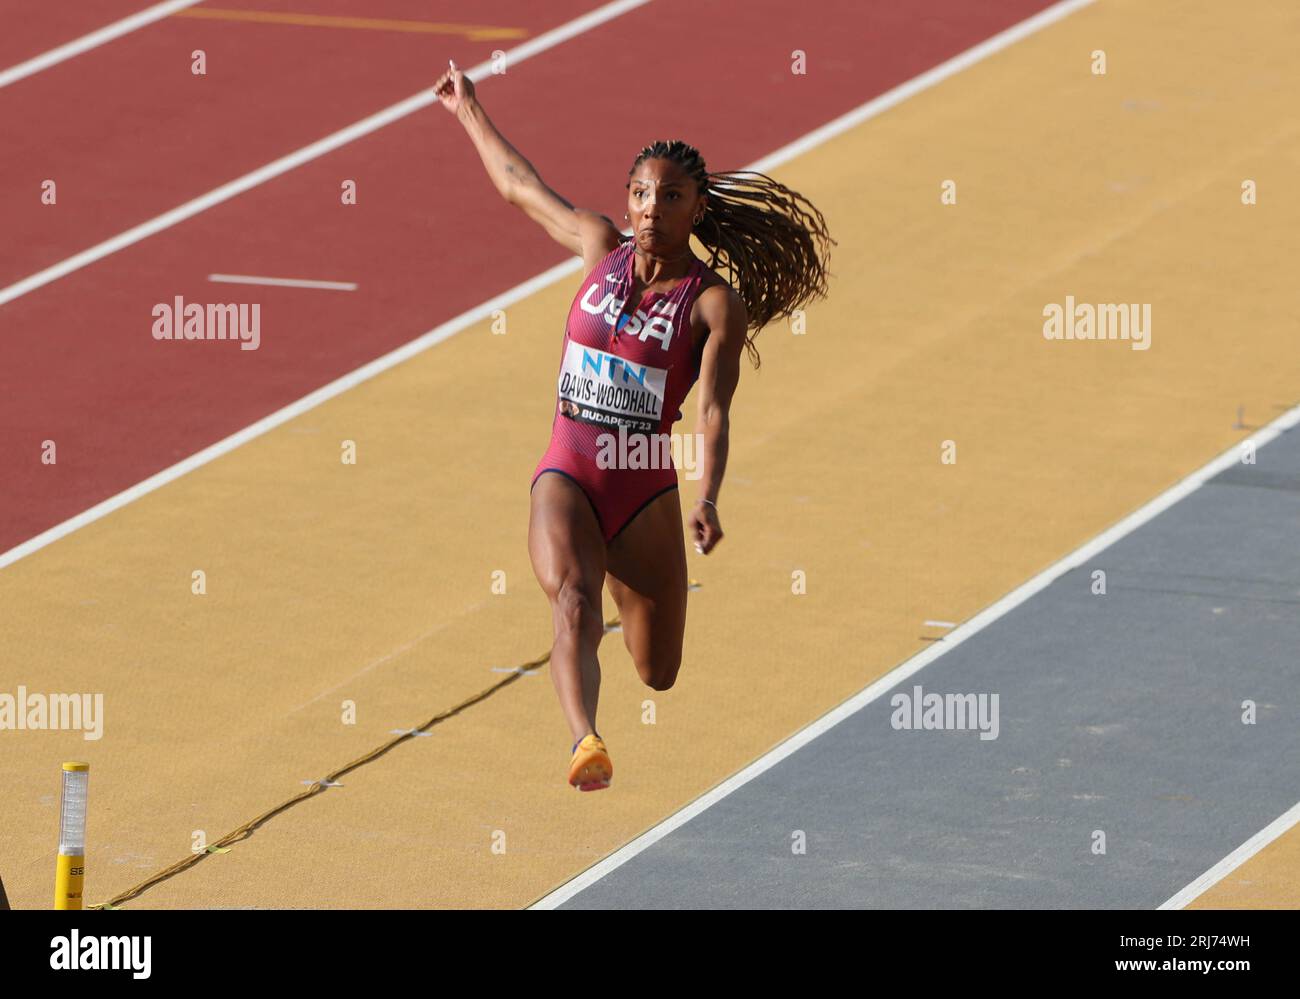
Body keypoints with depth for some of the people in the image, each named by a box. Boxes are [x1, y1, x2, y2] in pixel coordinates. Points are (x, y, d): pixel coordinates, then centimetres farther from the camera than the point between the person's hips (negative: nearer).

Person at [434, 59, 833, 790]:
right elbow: (520, 187, 19)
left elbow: (714, 414, -17)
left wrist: (708, 502, -33)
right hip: (567, 475, 0)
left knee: (658, 675, 13)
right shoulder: (602, 248, 3)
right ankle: (585, 743, -51)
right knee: (573, 601, -30)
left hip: (645, 489, 0)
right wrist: (469, 111, 29)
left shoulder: (715, 304, -7)